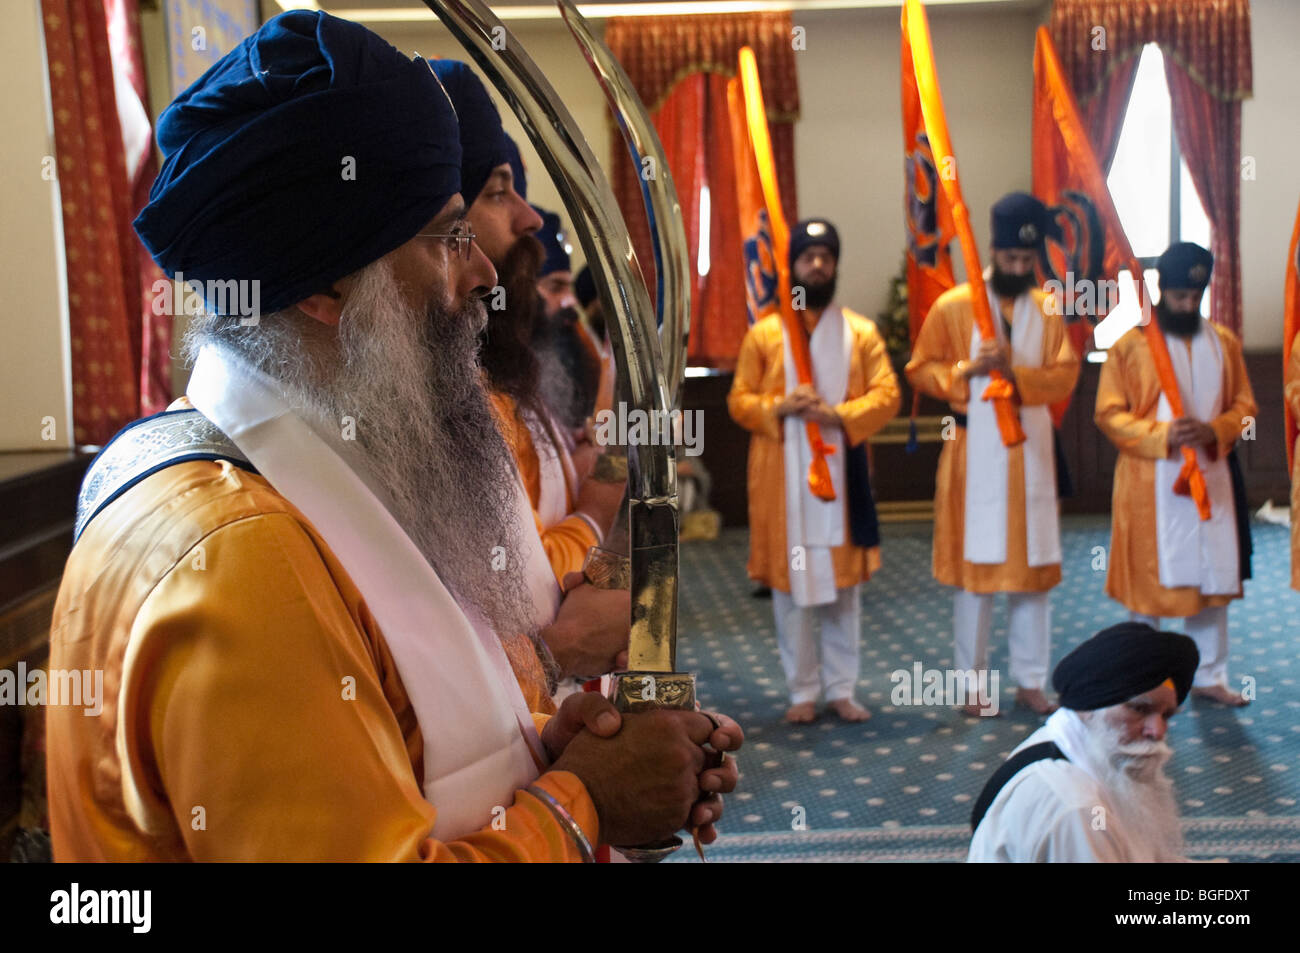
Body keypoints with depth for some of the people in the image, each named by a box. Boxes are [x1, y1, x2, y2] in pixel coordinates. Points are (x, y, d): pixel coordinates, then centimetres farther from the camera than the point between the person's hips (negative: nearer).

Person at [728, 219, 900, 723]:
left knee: (843, 582, 7)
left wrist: (838, 414, -17)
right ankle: (802, 691, 14)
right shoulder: (763, 333, 4)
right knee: (789, 583, 3)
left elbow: (887, 395, -1)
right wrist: (779, 407, -16)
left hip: (841, 471, 1)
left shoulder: (860, 331, 5)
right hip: (782, 474, -1)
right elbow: (738, 400, 3)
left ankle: (841, 688, 17)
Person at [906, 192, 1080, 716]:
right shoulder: (952, 306, -1)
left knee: (1033, 566, 7)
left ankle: (1030, 680, 18)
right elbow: (920, 369, -1)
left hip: (1030, 454, 3)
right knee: (974, 565, 2)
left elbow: (1065, 375, -2)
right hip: (973, 454, -3)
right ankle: (972, 682, 13)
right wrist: (967, 370, -17)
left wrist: (1015, 372, -19)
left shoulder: (1048, 311, 6)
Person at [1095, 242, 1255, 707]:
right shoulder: (1129, 345, -4)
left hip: (1210, 479, 4)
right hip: (1150, 484, -4)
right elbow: (1109, 413, -6)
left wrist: (1216, 431, -12)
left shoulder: (1224, 343, 7)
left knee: (1214, 579, 9)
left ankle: (1209, 676, 22)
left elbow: (1244, 405, 10)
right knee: (1148, 581, 3)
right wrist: (1162, 435, -21)